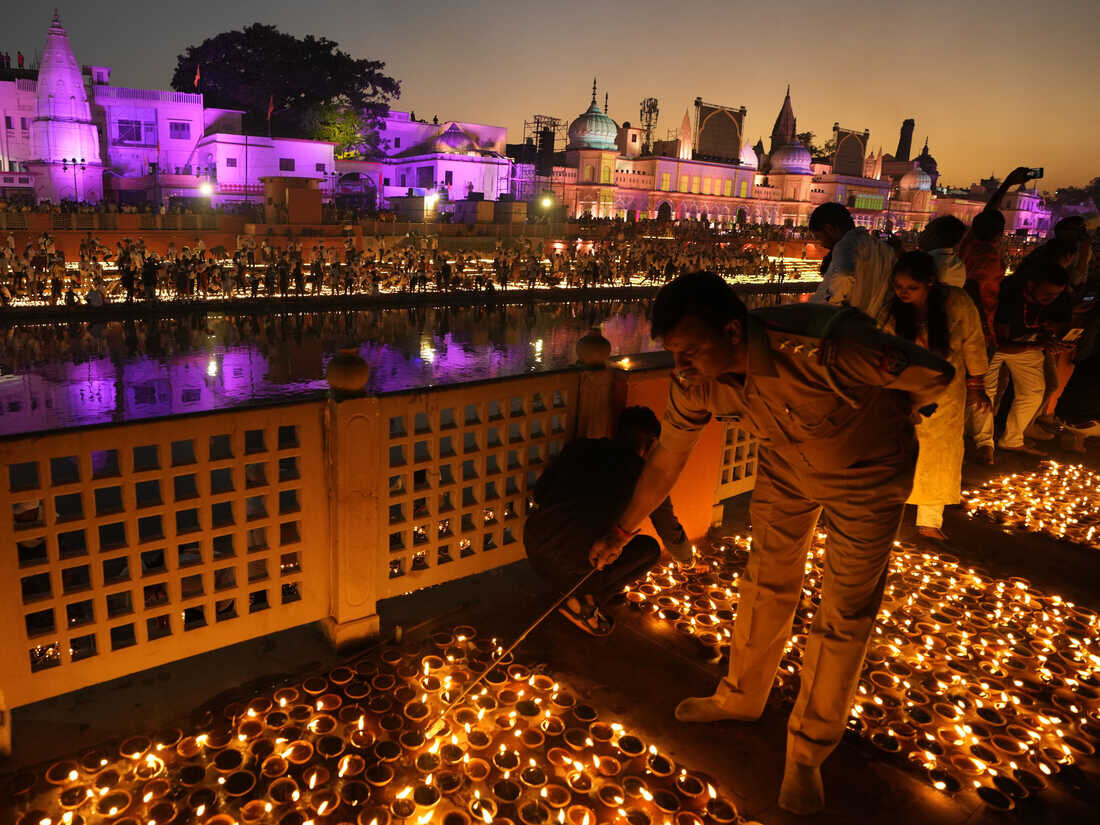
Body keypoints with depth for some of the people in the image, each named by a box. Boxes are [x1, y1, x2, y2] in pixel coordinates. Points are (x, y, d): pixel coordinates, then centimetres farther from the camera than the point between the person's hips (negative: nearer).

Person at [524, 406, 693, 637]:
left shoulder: (581, 447, 12)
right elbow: (672, 538, 20)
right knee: (649, 548, 17)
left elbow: (539, 493, 17)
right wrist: (685, 555, 44)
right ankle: (584, 601, 6)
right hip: (570, 564, -5)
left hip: (533, 548, 6)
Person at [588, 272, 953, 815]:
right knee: (767, 581, 15)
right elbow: (666, 459, -7)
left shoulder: (824, 346, -43)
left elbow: (935, 375, -26)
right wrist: (620, 534, 1)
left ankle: (808, 749, 22)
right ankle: (743, 697, 38)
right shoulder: (694, 379, -24)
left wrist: (874, 418, -7)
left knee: (845, 613, 3)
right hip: (786, 466, 4)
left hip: (866, 473, -4)